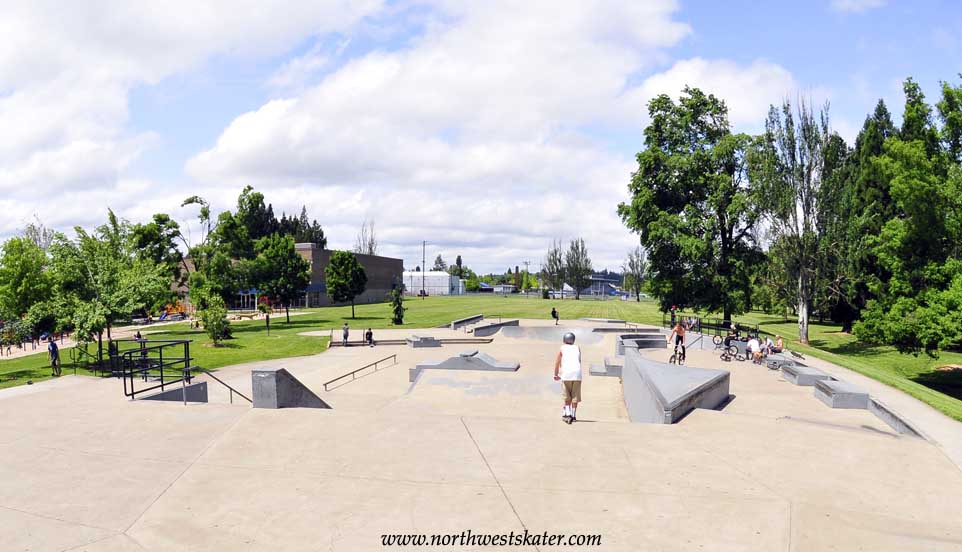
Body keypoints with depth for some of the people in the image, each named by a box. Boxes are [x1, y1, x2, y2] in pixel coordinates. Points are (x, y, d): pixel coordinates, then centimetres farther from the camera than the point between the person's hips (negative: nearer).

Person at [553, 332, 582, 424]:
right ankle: (573, 415, 11)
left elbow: (557, 363, 12)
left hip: (566, 374, -1)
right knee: (575, 396, 10)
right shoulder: (577, 348, 19)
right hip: (577, 373, 1)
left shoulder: (562, 348, 13)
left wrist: (556, 375, 25)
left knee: (567, 396, 10)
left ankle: (567, 414, -4)